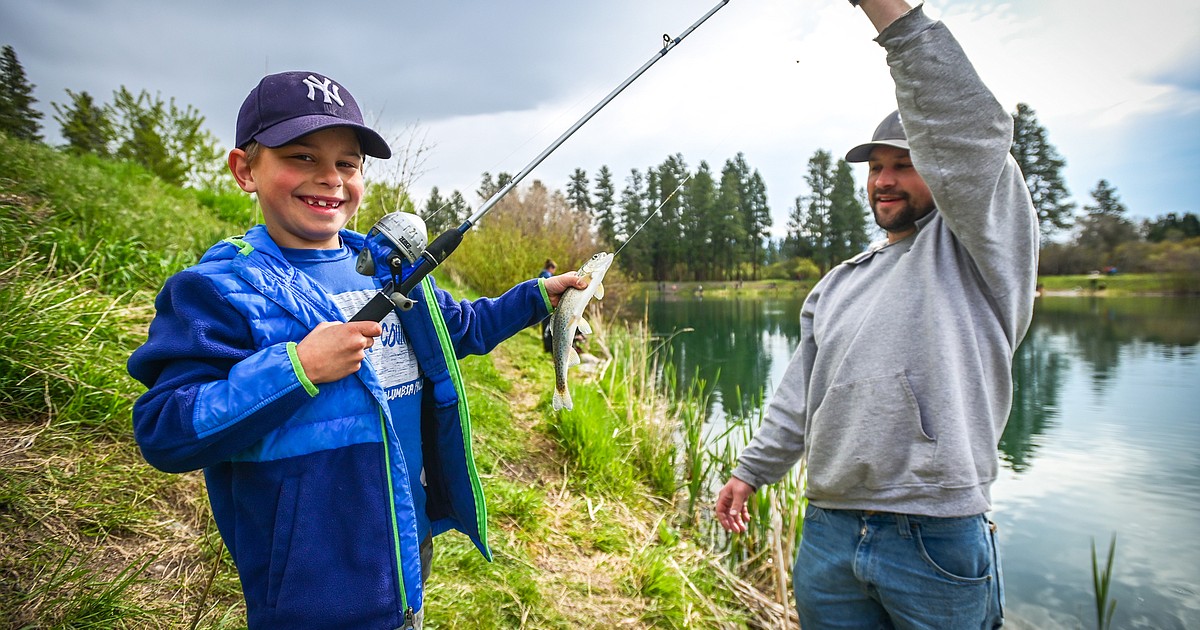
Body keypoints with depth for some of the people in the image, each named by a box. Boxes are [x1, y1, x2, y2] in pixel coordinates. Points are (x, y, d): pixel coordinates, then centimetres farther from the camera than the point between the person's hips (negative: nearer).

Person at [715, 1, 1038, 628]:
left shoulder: (977, 246, 0)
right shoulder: (840, 283, 17)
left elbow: (965, 127, -17)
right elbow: (799, 396, 19)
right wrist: (750, 471, 14)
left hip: (937, 539, -5)